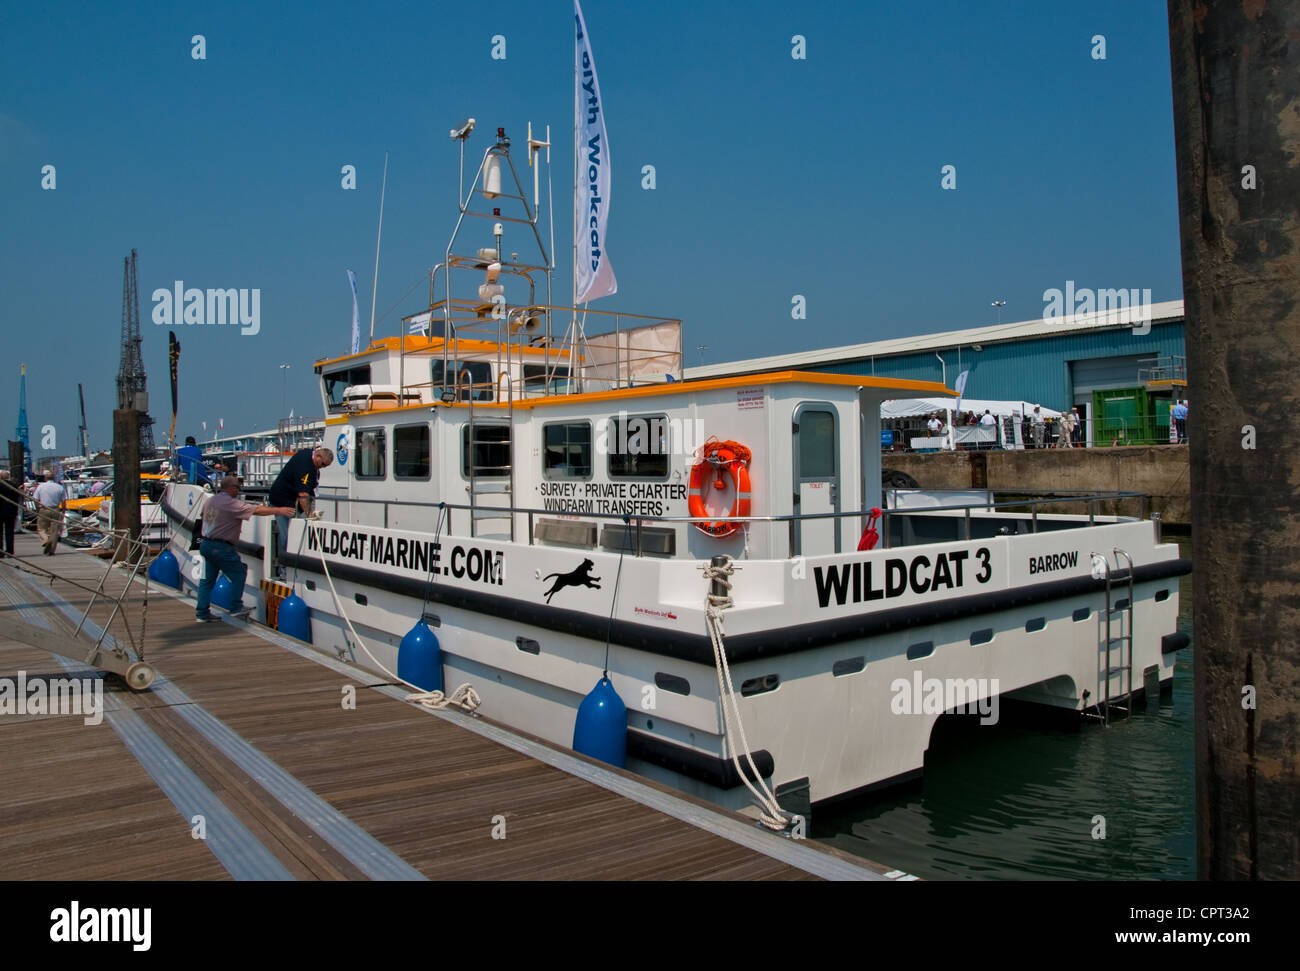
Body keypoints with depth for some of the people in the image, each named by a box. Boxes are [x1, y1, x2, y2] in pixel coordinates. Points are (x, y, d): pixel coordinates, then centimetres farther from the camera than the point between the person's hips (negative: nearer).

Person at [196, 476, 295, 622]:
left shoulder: (210, 501, 11)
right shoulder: (232, 504, -15)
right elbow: (257, 510, -17)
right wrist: (279, 510, -11)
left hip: (206, 543, 9)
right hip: (221, 547, -9)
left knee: (207, 578, 12)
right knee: (239, 573, 5)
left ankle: (202, 613, 15)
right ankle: (236, 607, 9)